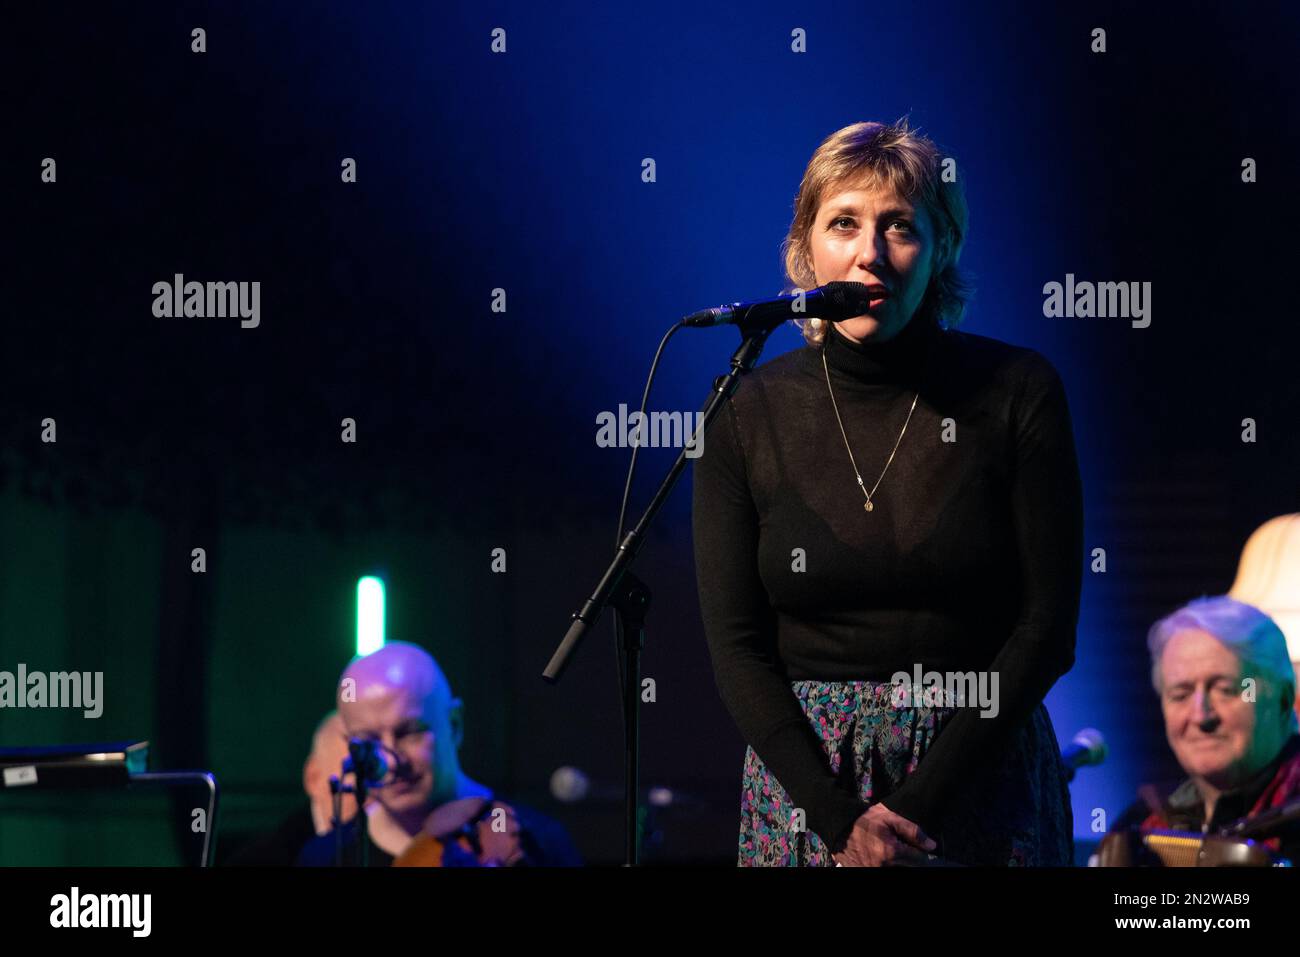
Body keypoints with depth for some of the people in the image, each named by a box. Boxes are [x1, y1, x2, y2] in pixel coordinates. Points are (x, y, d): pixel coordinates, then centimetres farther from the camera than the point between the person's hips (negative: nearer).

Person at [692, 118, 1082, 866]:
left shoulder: (1017, 393, -7)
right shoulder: (749, 413, -3)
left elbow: (1046, 625, -8)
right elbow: (736, 643, -3)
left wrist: (920, 804, -14)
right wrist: (838, 814, -14)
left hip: (981, 770, -1)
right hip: (806, 775, 1)